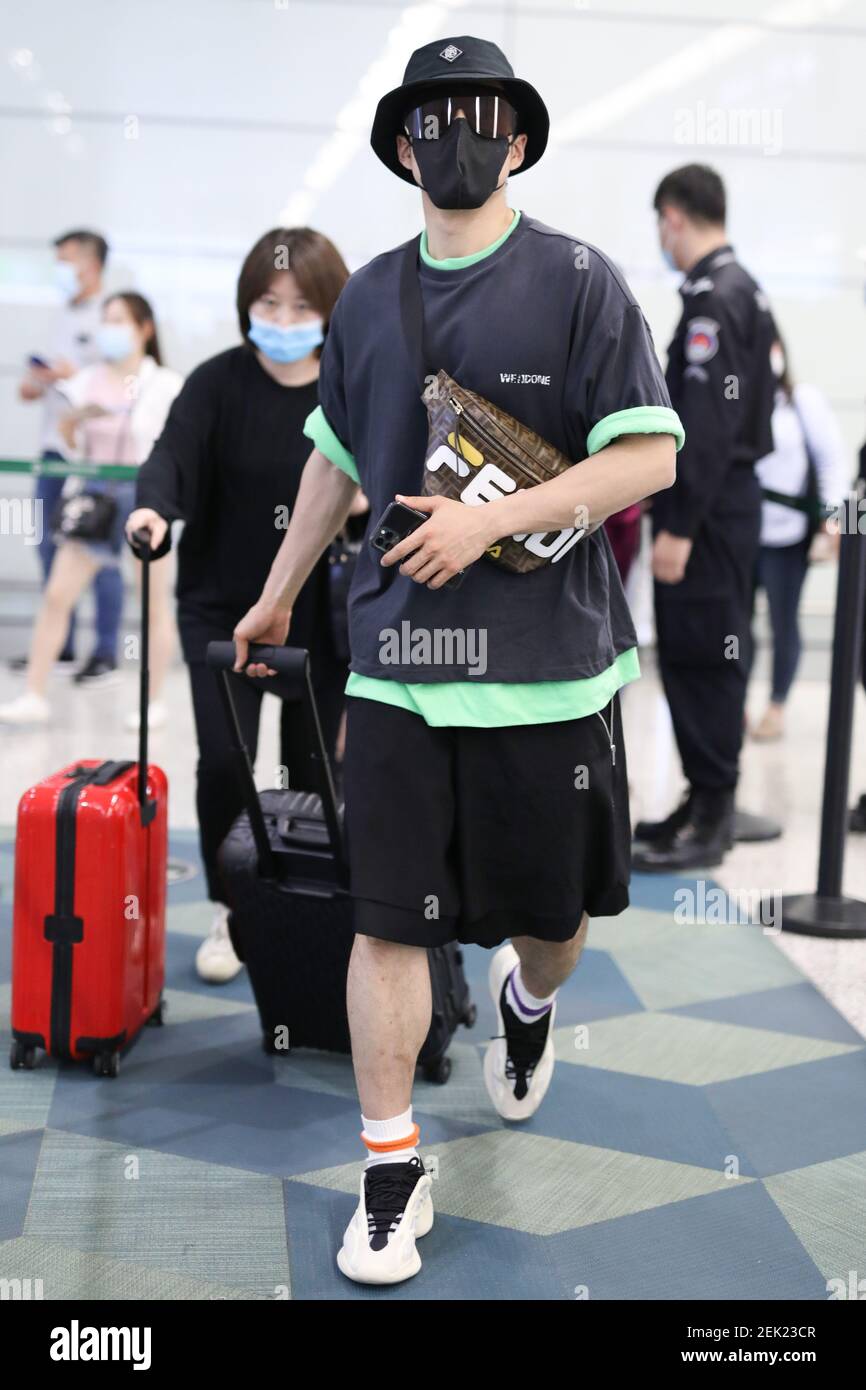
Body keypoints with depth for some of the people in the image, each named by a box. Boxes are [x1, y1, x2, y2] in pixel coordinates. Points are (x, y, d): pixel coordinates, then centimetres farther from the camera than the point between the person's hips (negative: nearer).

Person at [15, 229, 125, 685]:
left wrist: (76, 378, -23)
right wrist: (36, 383, 6)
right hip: (55, 447, 8)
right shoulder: (66, 315, 16)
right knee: (50, 545, 9)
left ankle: (104, 654, 1)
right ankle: (59, 646, 18)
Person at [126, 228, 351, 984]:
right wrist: (154, 507, -43)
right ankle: (228, 912, 13)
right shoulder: (219, 382, -9)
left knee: (312, 767, 8)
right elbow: (174, 451, -25)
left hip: (320, 612, 1)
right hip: (222, 607, -1)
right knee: (223, 759, -8)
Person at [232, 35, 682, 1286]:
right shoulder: (369, 298, 9)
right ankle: (392, 1174, 14)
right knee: (389, 920, 0)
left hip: (551, 658, -2)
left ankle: (529, 1000, 49)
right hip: (398, 656, 2)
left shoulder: (578, 281, -3)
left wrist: (490, 521, -18)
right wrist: (277, 596, 27)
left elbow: (650, 456, -9)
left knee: (554, 904, 13)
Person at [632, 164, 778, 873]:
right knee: (698, 659, 14)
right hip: (735, 494, 10)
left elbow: (707, 426, -22)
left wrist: (679, 527, -22)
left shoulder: (712, 299, -15)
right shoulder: (747, 291, 15)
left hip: (707, 508, -10)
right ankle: (706, 804, 22)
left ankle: (710, 820, 2)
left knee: (701, 660, -5)